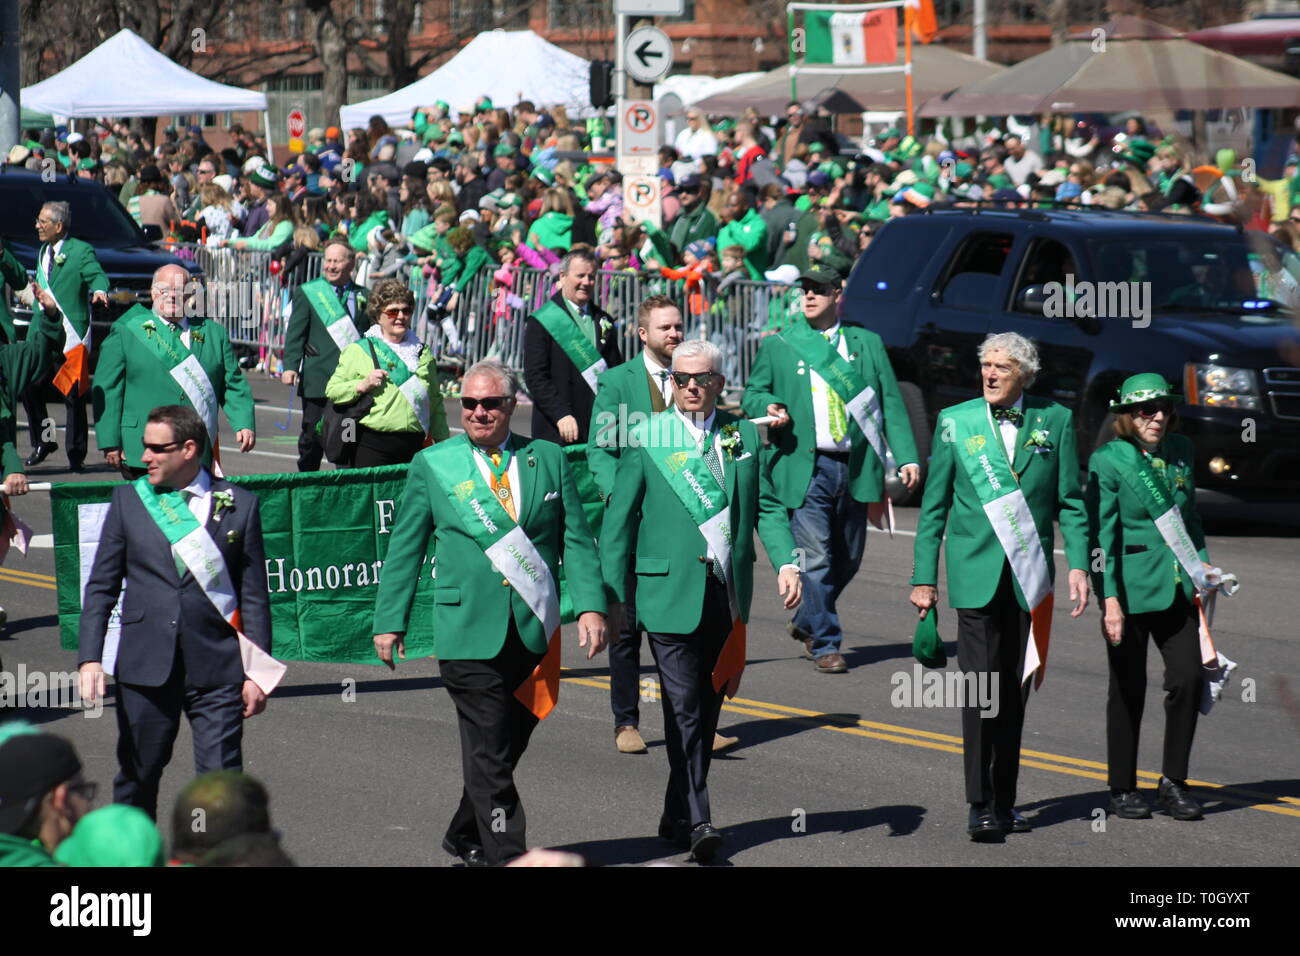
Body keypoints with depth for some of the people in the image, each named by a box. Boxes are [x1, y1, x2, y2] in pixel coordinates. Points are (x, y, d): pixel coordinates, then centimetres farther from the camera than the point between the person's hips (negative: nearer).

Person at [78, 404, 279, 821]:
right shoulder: (128, 500, 7)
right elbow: (101, 587, 8)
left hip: (217, 667, -2)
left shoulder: (239, 505, 3)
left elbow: (254, 595, 5)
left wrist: (256, 673, 2)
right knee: (137, 774, 11)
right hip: (145, 666, 2)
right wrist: (90, 658, -3)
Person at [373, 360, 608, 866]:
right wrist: (390, 621, 4)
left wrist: (590, 605, -4)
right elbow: (404, 549, 8)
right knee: (490, 753, -8)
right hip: (469, 631, -3)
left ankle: (466, 836, 32)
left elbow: (576, 540, 8)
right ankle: (506, 854, -7)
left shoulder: (548, 459, 9)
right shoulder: (432, 465, 5)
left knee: (506, 744, 12)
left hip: (534, 631, 3)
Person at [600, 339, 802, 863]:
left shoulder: (743, 436, 12)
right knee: (684, 710, -10)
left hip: (727, 597, 4)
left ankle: (677, 815, 21)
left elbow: (767, 506, 11)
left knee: (707, 710, 10)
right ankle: (696, 821, -13)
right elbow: (619, 517, 2)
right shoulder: (645, 437, 2)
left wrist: (785, 561, -6)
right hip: (670, 593, -4)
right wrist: (612, 593, -3)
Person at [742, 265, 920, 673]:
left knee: (848, 558, 12)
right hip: (804, 468, -3)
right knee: (816, 558, -9)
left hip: (856, 469, 3)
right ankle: (825, 645, -4)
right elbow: (752, 394, 13)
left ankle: (807, 623, 33)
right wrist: (769, 406, -11)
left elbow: (892, 403, 10)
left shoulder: (868, 343, 13)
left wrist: (906, 457, 1)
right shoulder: (777, 346, 9)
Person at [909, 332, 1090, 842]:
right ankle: (982, 806, -9)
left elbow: (1070, 502, 8)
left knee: (1015, 691, 8)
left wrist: (1078, 565, -4)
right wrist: (924, 577, 3)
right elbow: (934, 506, 7)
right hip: (977, 573, -2)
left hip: (1030, 575, 2)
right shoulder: (955, 422, 4)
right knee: (982, 690, -10)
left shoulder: (1055, 421, 6)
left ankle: (1004, 801, 17)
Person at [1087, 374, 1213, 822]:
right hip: (1131, 585, -5)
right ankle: (1122, 789, 16)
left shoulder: (1181, 450, 9)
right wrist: (1109, 599, -15)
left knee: (1189, 677, -5)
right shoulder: (1107, 461, -8)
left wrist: (1202, 565, 11)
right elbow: (1101, 533, -10)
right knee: (1129, 689, 4)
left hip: (1177, 585, 5)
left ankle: (1173, 782, 8)